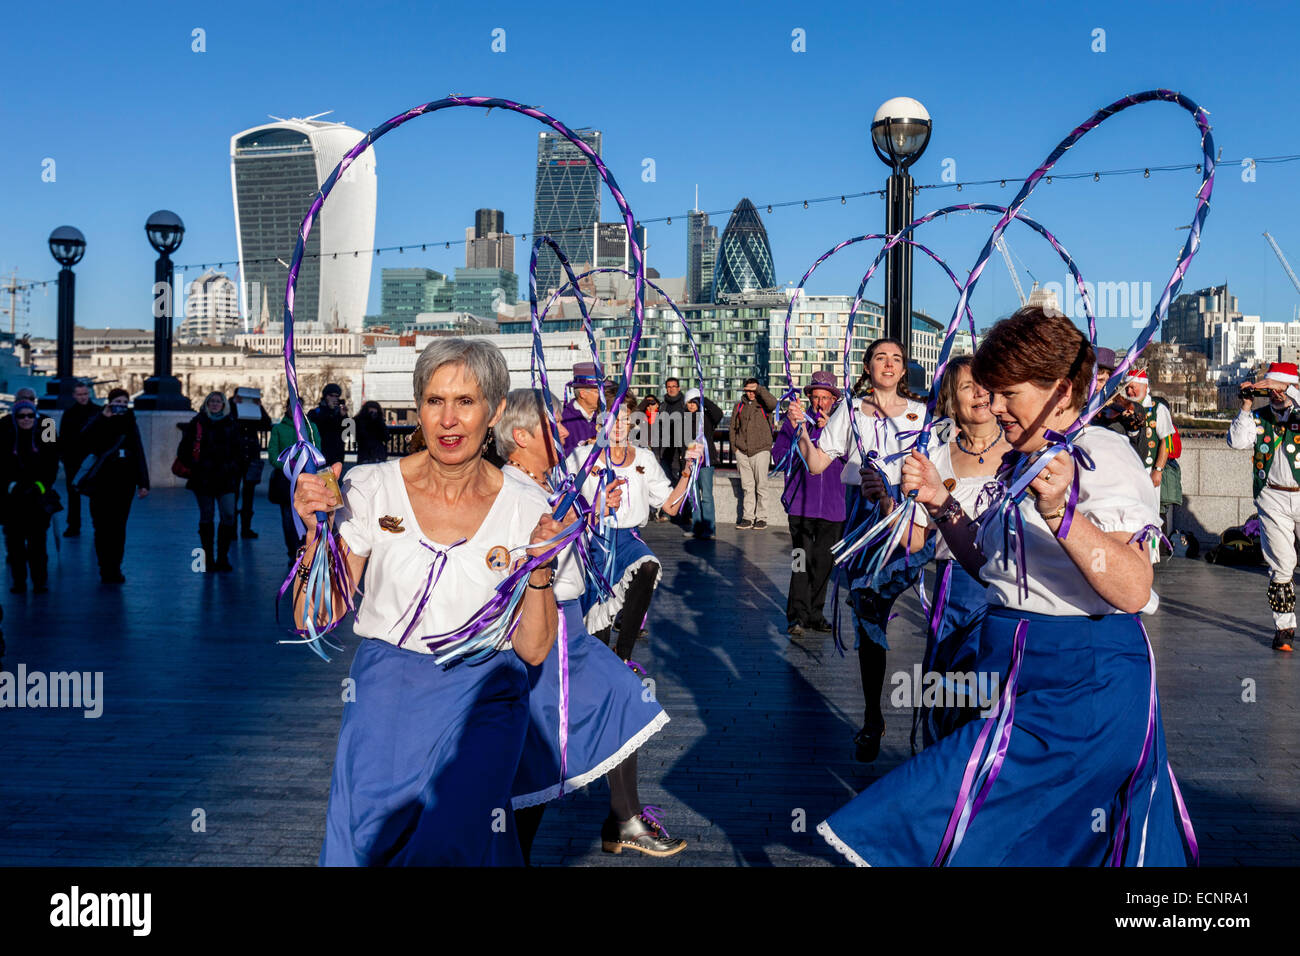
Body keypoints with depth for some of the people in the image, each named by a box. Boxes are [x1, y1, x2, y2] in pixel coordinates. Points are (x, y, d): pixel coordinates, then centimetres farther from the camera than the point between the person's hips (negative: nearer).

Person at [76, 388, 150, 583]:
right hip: (102, 484, -3)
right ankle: (106, 569, 4)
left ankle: (114, 569, 10)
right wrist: (103, 417, -22)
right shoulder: (101, 424, 1)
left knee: (119, 528, 4)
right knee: (103, 527, -2)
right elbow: (85, 440, -20)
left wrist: (143, 483, 5)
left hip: (125, 483, 3)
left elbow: (139, 455, 11)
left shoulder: (131, 426, 12)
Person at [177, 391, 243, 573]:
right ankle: (208, 559, 11)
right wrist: (192, 466, -5)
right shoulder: (197, 423, 3)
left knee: (228, 516, -8)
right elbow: (184, 449, 5)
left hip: (226, 478, 2)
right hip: (203, 479, -1)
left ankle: (222, 558, 1)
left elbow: (238, 450, 17)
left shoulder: (230, 424, 10)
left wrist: (237, 469, 7)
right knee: (206, 517, 5)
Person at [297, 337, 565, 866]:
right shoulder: (370, 488, -3)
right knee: (365, 840, -13)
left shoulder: (525, 509, -2)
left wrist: (540, 567, -15)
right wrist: (317, 532, -15)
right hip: (384, 695, 1)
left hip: (482, 702, 0)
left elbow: (533, 650, -1)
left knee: (454, 838, -17)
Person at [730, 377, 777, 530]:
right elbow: (733, 427, 17)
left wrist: (759, 389, -19)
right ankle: (747, 517, 10)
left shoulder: (763, 404, 2)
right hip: (742, 453, 3)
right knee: (747, 486, 6)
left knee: (761, 486, -2)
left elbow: (773, 404, -22)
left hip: (760, 450, -3)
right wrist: (734, 447, 8)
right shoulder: (739, 406, 13)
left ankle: (761, 518, 4)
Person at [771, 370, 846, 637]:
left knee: (824, 562, 7)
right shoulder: (795, 422, 8)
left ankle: (815, 613, 18)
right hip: (802, 504, -2)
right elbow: (779, 453, 1)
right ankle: (798, 616, -6)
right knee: (802, 560, -11)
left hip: (832, 506, 2)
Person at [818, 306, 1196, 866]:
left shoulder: (1101, 457, -15)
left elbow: (1133, 591, -28)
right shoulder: (1024, 463, 13)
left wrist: (1059, 513, -41)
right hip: (1016, 673, 9)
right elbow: (989, 564, 20)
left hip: (1083, 684, -9)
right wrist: (940, 502, 7)